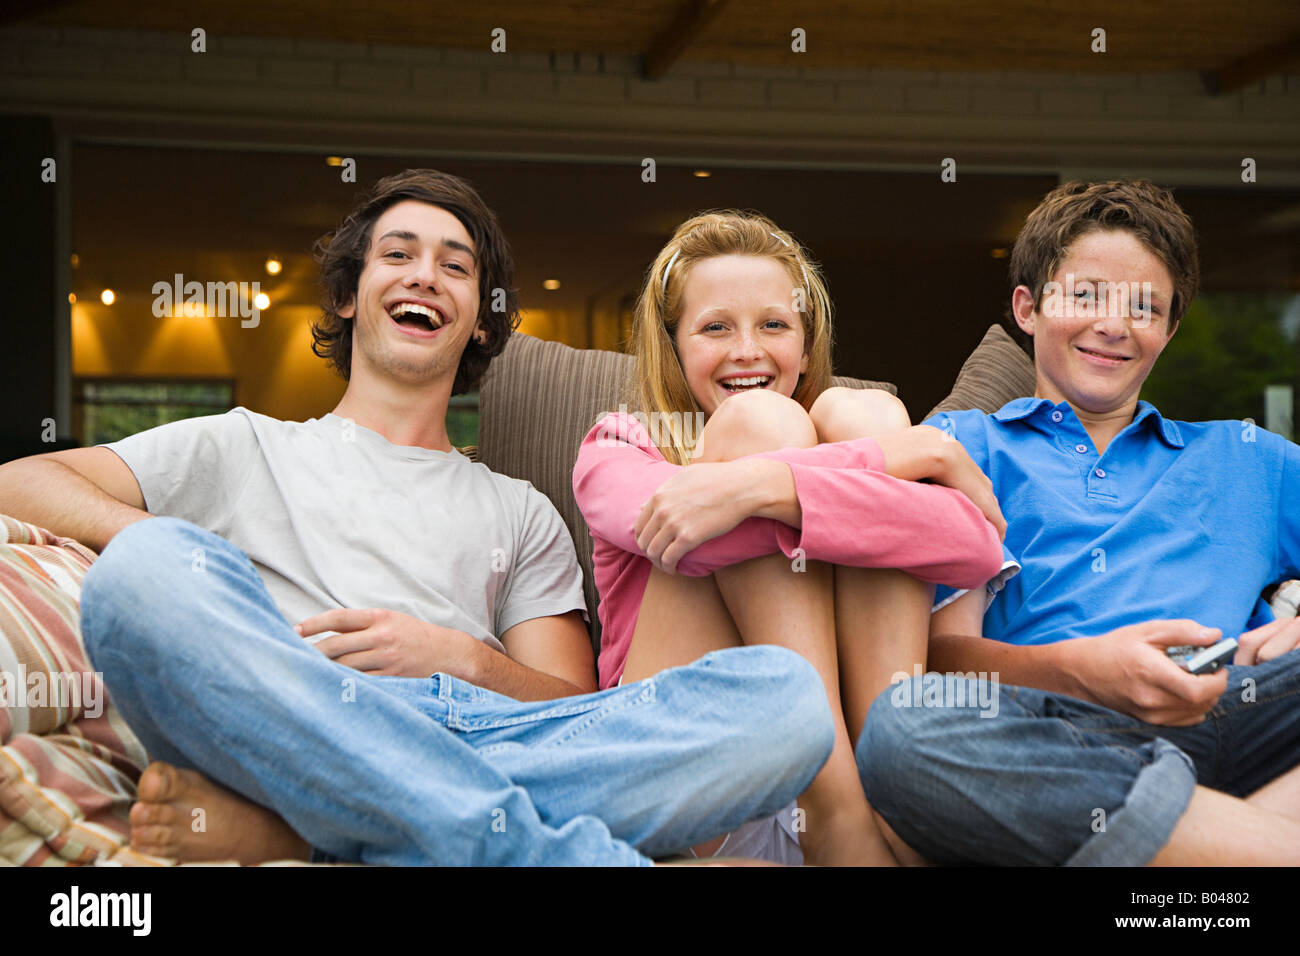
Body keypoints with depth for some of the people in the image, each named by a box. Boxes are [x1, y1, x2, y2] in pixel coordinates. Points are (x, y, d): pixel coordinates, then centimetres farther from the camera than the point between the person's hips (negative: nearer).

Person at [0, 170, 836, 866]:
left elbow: (582, 714, 19)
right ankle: (524, 842, -38)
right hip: (294, 731, -2)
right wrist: (173, 558, -4)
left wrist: (462, 658, -3)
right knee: (150, 571, -31)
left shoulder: (522, 515, 31)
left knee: (788, 693, -23)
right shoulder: (248, 449, 28)